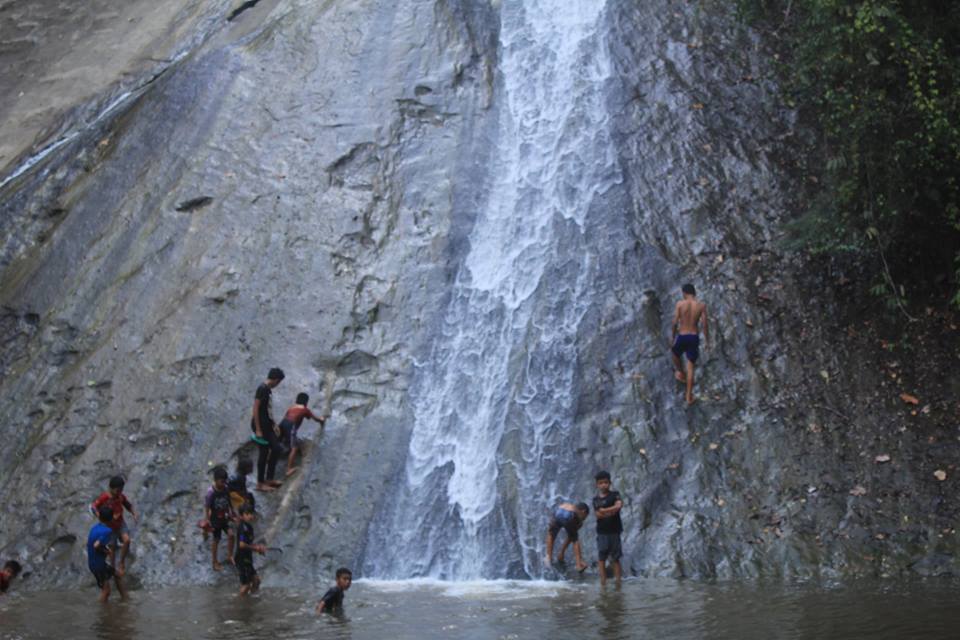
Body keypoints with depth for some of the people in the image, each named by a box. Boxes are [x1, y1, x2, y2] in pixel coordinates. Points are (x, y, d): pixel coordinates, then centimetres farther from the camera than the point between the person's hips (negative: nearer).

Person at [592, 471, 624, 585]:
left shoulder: (614, 495, 1)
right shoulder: (596, 499, 7)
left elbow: (619, 505, -18)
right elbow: (597, 514, -6)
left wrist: (604, 510, -15)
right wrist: (611, 511, -16)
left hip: (614, 531, -2)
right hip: (602, 532, 2)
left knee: (615, 558, 1)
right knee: (602, 558, 2)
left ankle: (618, 581, 2)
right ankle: (603, 582, 5)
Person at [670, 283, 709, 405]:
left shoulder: (680, 304, -11)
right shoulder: (701, 305, -7)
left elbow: (675, 323, -9)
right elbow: (705, 324, -7)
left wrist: (673, 336, 7)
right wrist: (707, 341, 3)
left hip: (682, 336, -1)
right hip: (694, 337, 1)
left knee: (676, 355, 32)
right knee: (690, 366, 8)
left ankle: (681, 374, 57)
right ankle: (689, 396, 8)